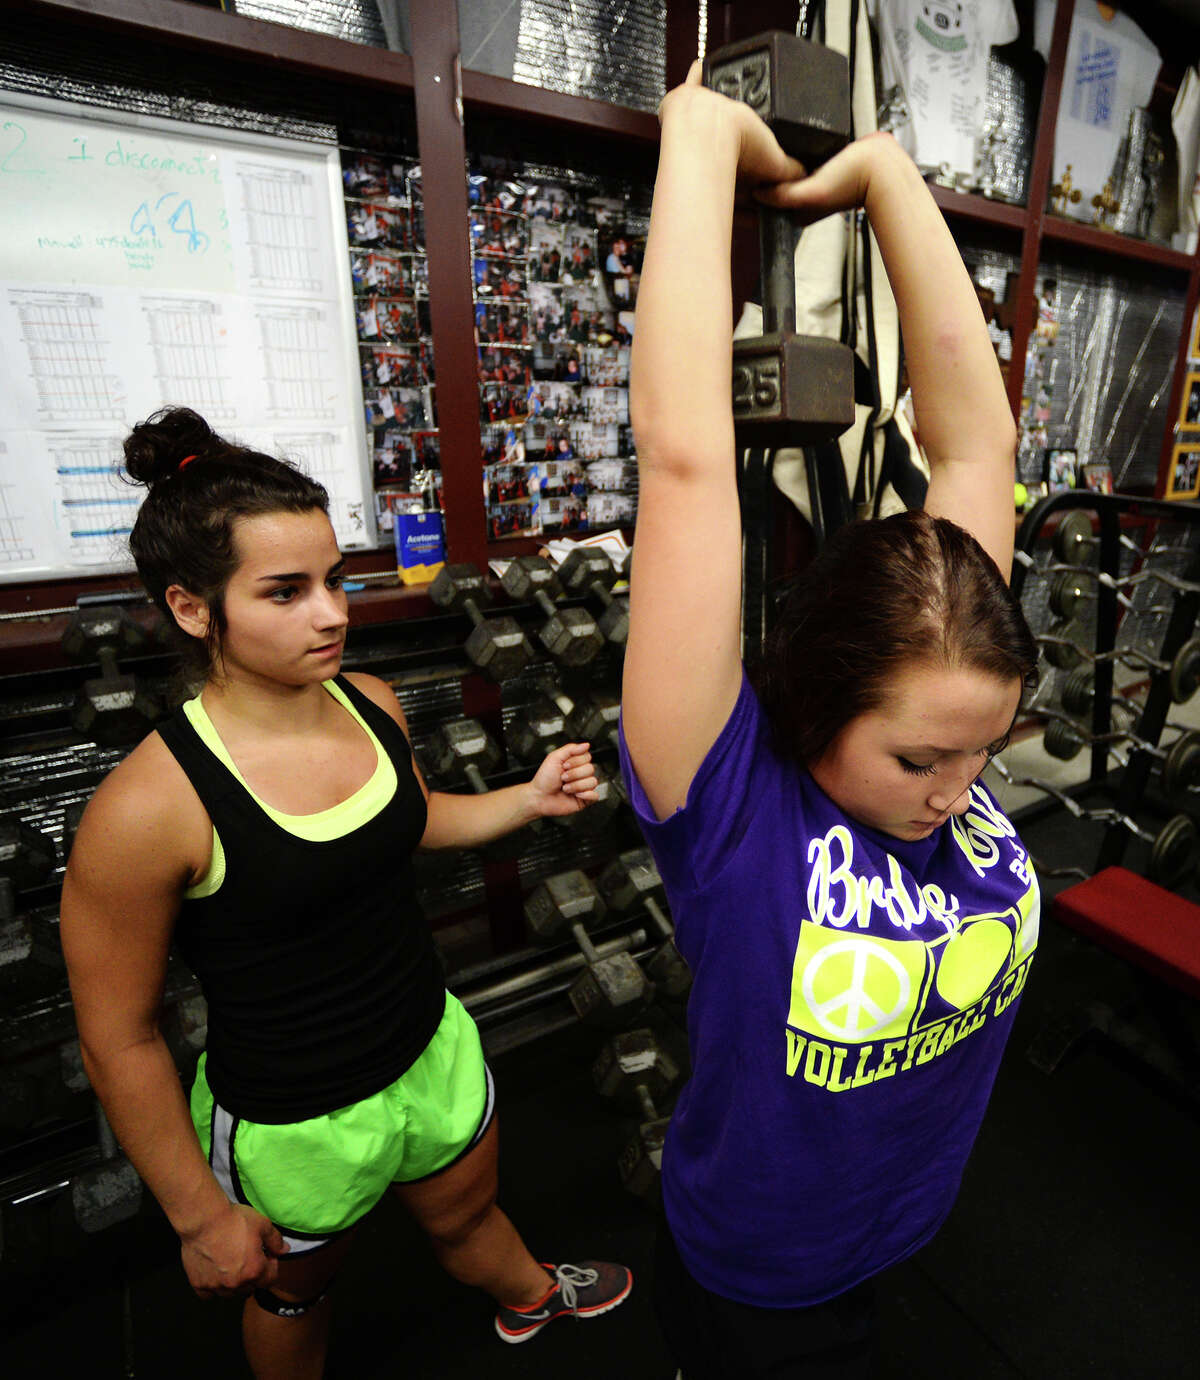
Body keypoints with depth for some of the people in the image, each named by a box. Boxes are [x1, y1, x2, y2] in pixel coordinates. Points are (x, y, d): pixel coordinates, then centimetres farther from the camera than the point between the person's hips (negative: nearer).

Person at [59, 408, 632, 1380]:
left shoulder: (372, 705, -13)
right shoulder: (149, 808, -30)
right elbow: (120, 1040, -17)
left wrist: (532, 797, -6)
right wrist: (200, 1214, -7)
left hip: (434, 1050, 5)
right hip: (290, 1124, -4)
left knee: (467, 1215, 33)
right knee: (297, 1289, 30)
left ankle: (529, 1297, 68)